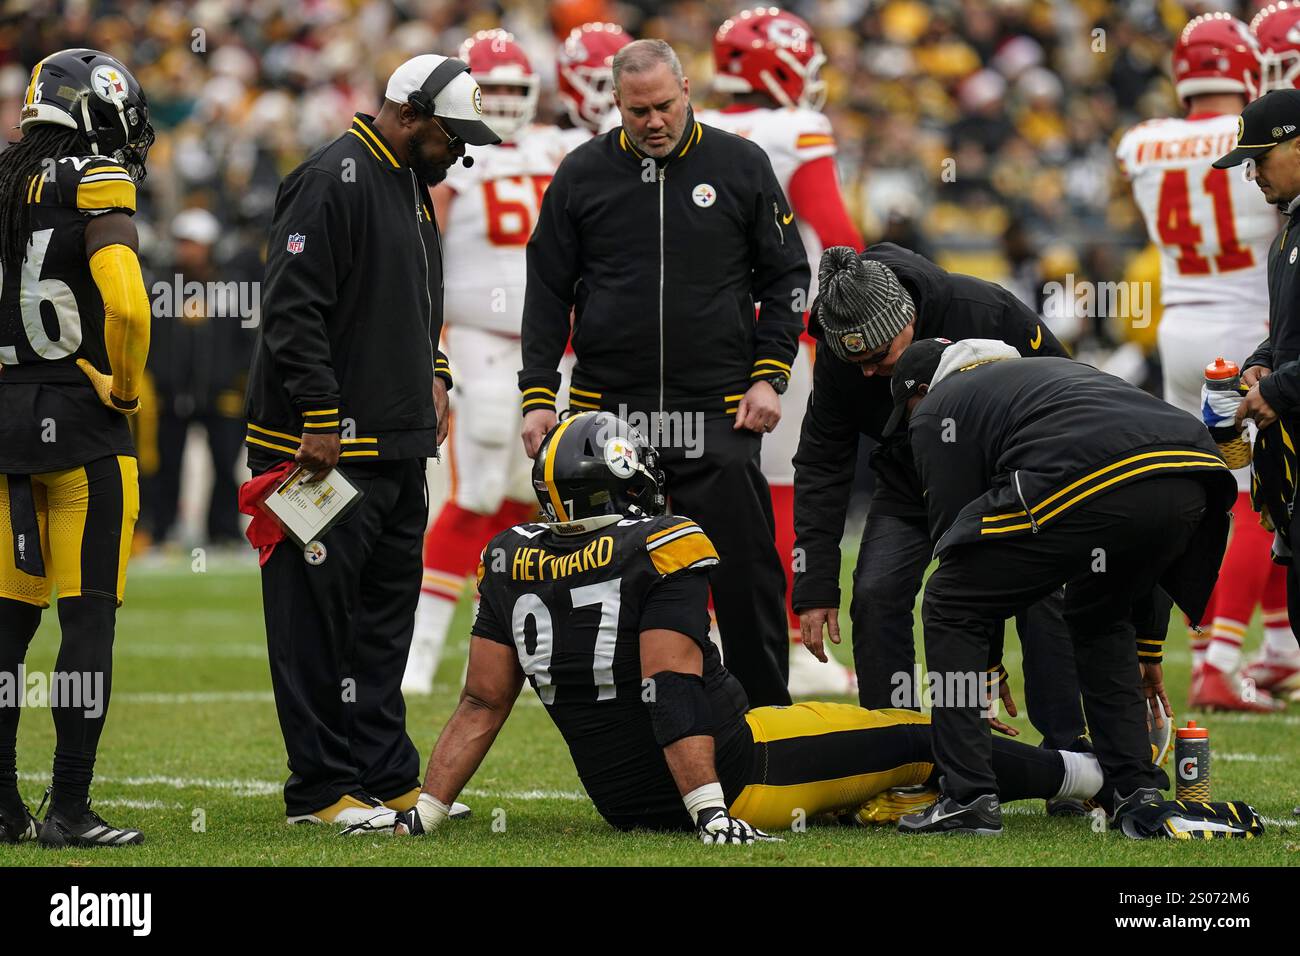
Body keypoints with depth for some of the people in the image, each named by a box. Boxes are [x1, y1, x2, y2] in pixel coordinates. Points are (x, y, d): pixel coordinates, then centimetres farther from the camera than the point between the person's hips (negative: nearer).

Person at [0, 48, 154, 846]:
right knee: (89, 620, -2)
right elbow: (125, 304, -24)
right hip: (81, 423, -7)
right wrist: (125, 390, -8)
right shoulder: (97, 188, -11)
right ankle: (68, 810, -3)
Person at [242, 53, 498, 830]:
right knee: (319, 618, -4)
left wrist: (431, 374, 16)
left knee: (386, 615, 12)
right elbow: (293, 311, -20)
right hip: (326, 447, -10)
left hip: (399, 447, 10)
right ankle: (321, 789, -1)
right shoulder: (334, 182, -14)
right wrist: (320, 422, -21)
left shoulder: (411, 185, 17)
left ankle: (388, 777, 18)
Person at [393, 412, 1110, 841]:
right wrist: (710, 814, -24)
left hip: (626, 806, 7)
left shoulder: (511, 562, 2)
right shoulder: (664, 550, -15)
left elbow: (482, 703, 1)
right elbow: (671, 691, -22)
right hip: (729, 776, -6)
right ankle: (1089, 775, 22)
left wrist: (425, 814, 6)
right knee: (915, 741, 10)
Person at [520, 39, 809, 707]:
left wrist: (769, 376, 0)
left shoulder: (740, 167, 3)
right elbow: (548, 293, 9)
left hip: (719, 417, -1)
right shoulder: (583, 174, 5)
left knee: (747, 575, -2)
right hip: (609, 413, 1)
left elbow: (786, 277, 9)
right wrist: (538, 395, 2)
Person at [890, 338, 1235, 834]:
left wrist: (988, 664, 29)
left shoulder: (936, 409, 24)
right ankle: (1136, 789, 23)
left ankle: (968, 794, 7)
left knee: (950, 607, 14)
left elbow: (954, 529, 20)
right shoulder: (1054, 371, 44)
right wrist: (1147, 651, 45)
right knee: (1100, 619, 33)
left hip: (1084, 489, -7)